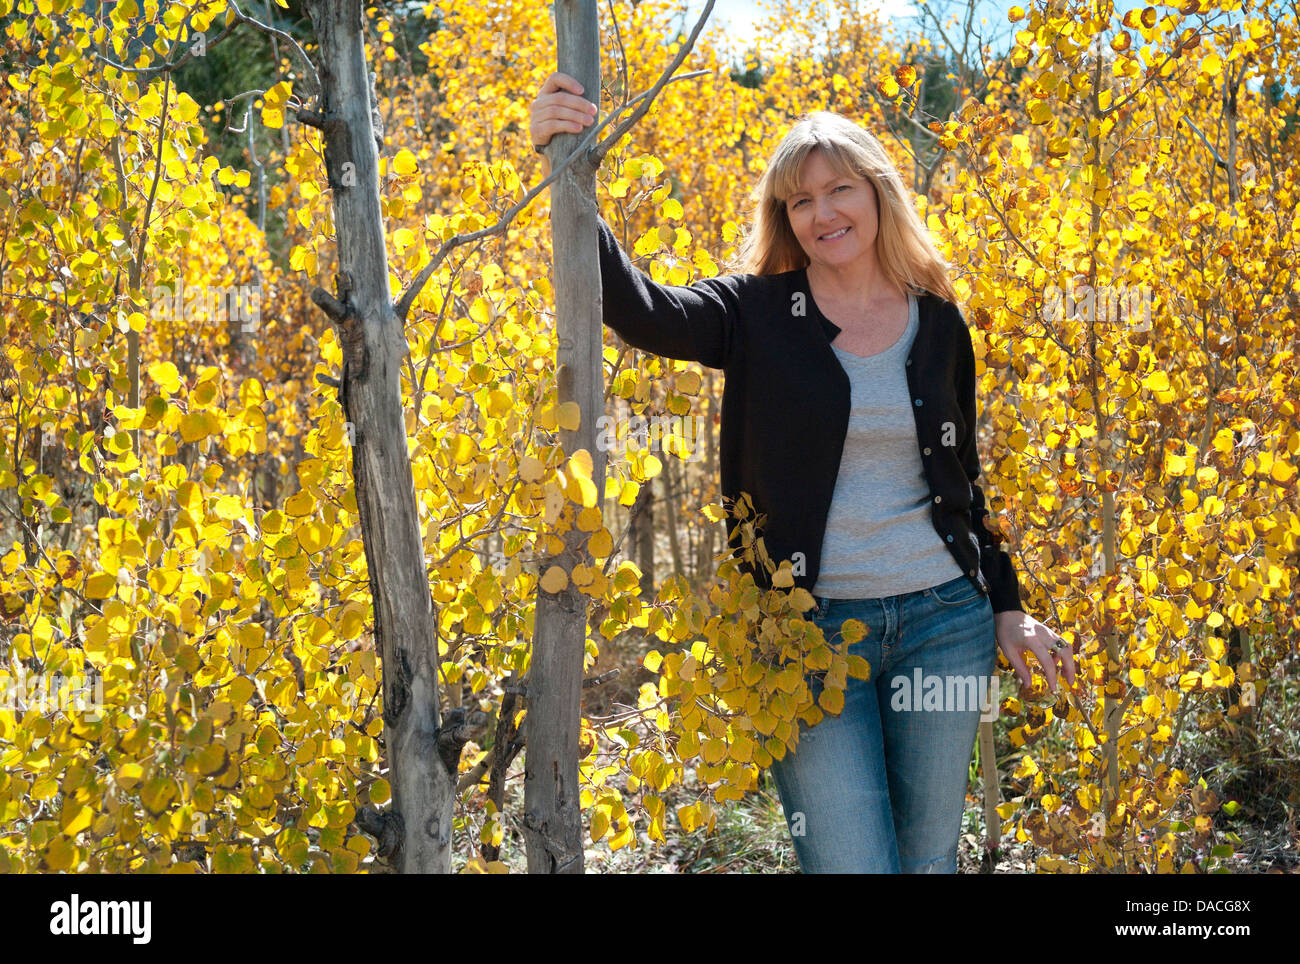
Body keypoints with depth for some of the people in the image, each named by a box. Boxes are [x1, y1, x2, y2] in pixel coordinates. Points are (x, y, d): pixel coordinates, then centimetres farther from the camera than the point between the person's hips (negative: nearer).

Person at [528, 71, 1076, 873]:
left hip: (942, 624, 3)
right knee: (849, 864, -8)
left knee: (931, 859, 13)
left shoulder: (939, 322, 7)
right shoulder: (759, 314, -1)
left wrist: (1008, 609, 14)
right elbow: (642, 311, -21)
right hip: (809, 628, -3)